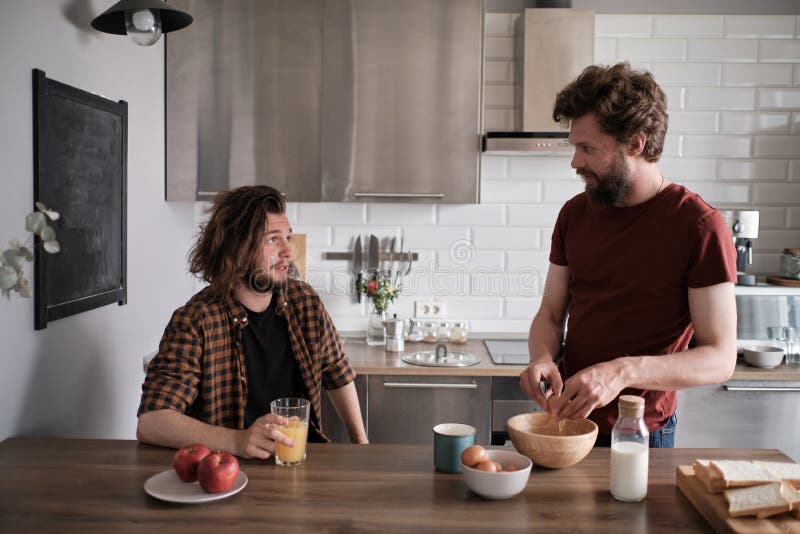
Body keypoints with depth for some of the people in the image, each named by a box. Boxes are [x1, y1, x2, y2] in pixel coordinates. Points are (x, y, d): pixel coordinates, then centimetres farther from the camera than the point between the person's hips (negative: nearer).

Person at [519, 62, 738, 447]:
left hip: (642, 433, -5)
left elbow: (720, 358, -17)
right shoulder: (574, 213, 1)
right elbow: (551, 312, 6)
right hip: (567, 419, 5)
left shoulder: (699, 225, -16)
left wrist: (623, 371, -32)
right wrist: (542, 358, -15)